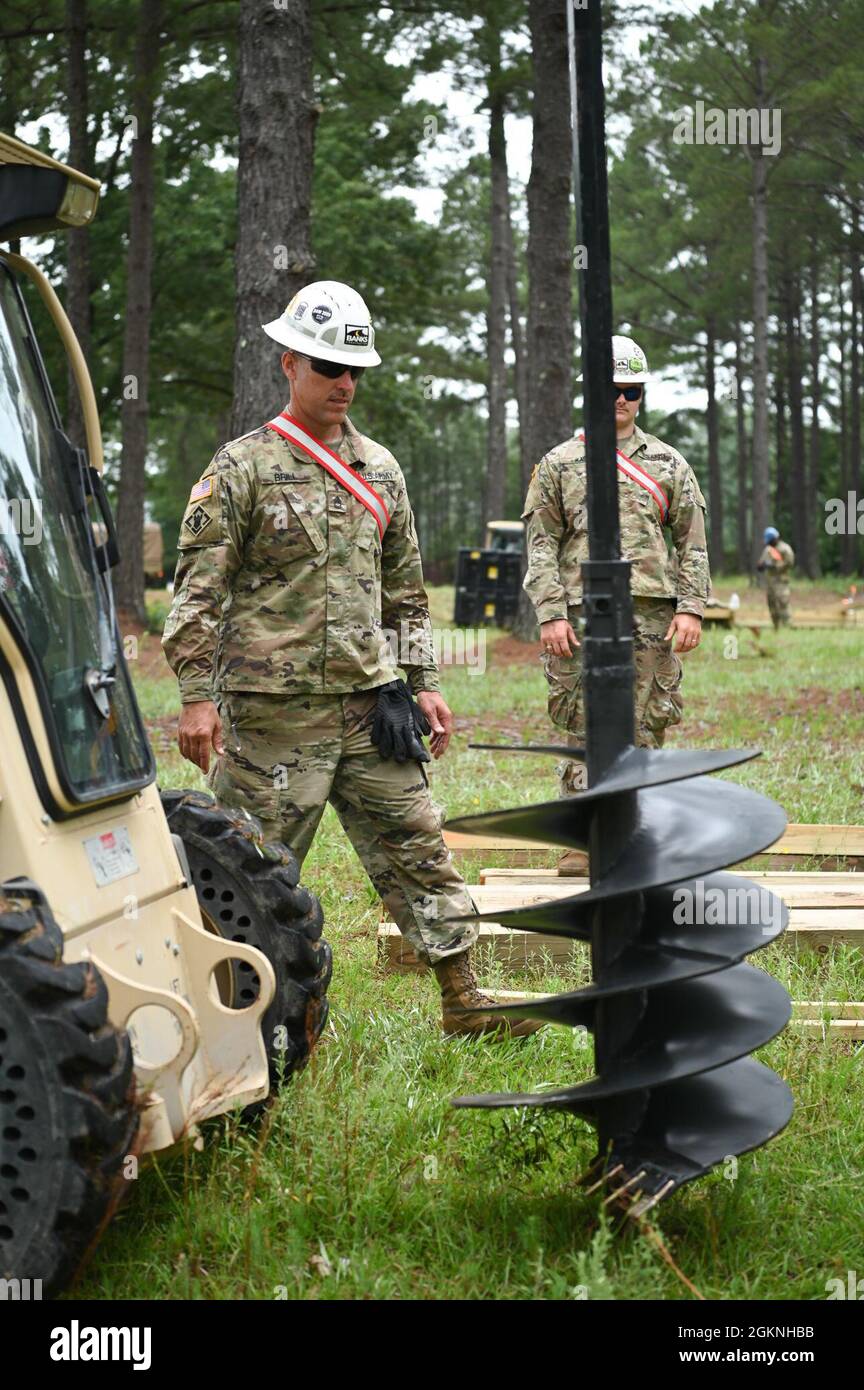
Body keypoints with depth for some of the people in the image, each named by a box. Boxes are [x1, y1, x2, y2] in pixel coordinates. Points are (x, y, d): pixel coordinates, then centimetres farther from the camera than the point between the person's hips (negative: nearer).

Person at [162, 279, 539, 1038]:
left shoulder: (380, 469, 13)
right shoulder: (242, 467, -5)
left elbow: (405, 587, 19)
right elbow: (199, 589, -9)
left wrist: (423, 683, 14)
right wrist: (197, 694, -15)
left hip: (369, 701, 5)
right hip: (274, 710, -5)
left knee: (418, 847, 6)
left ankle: (463, 1000, 13)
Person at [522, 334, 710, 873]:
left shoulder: (669, 464, 13)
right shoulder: (559, 464, 9)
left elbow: (693, 542, 10)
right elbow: (541, 543, 4)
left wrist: (690, 608, -2)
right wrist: (551, 613, -7)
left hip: (653, 614, 1)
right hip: (583, 614, -1)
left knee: (646, 728, 2)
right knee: (586, 728, -1)